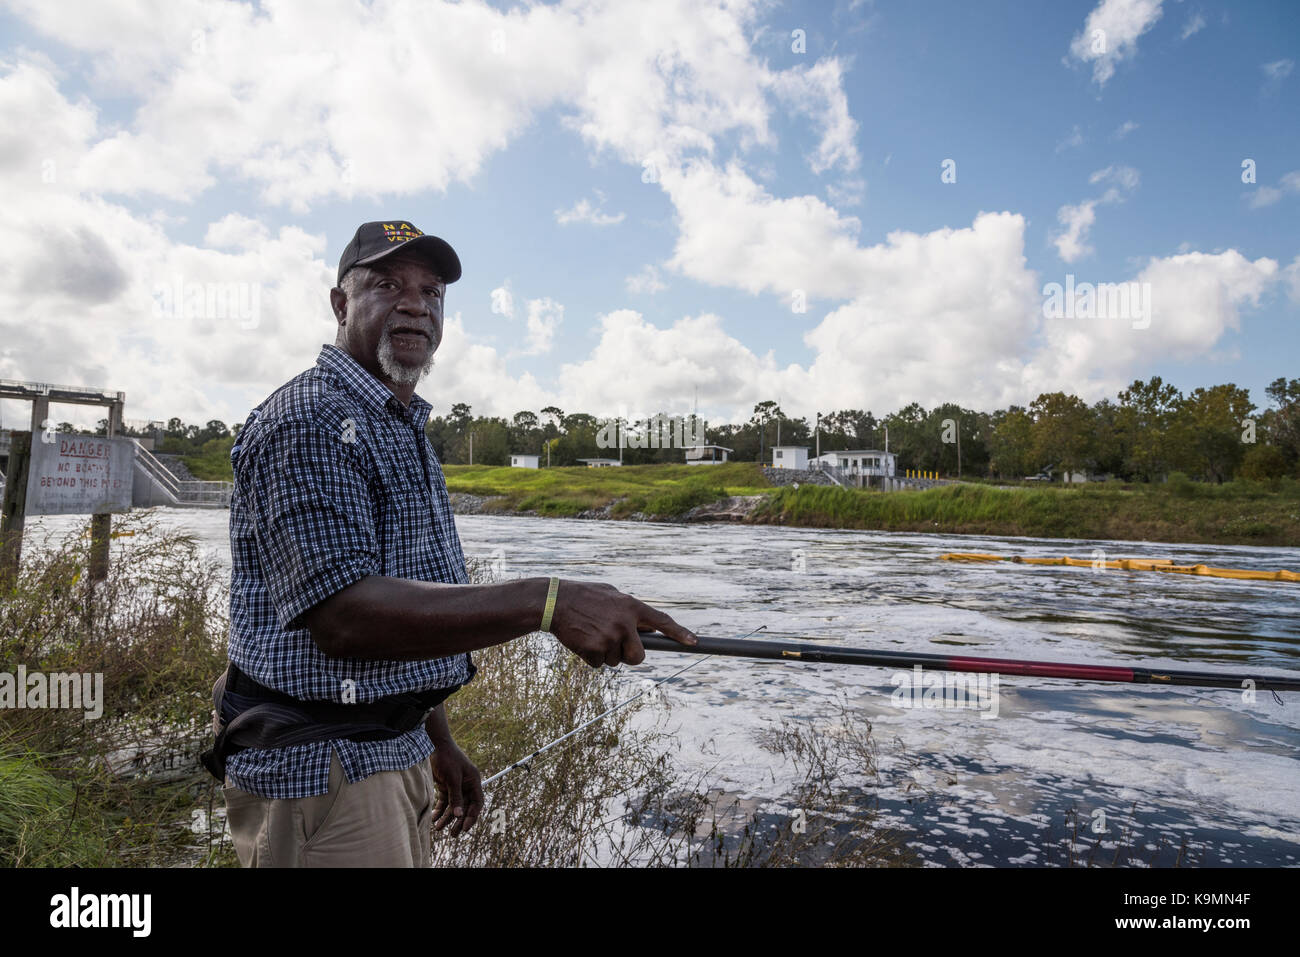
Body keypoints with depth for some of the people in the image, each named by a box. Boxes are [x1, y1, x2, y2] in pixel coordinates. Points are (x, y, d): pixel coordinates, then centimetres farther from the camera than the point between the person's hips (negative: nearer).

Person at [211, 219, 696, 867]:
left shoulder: (407, 431, 14)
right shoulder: (306, 420, -17)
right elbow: (343, 614, -30)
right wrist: (546, 602, -37)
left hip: (398, 751, 9)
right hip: (319, 771, -9)